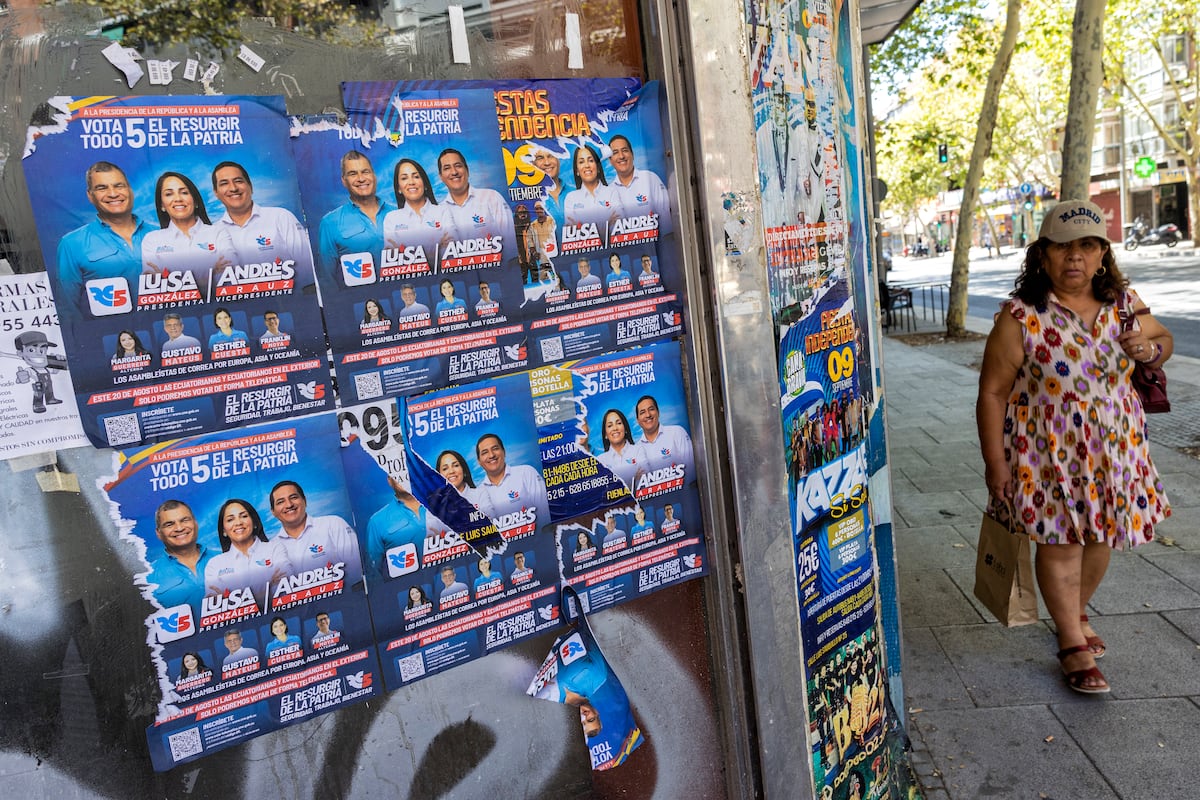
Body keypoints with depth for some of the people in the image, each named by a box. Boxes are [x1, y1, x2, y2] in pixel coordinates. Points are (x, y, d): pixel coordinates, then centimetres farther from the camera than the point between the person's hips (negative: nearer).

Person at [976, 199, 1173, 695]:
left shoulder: (1124, 304, 0)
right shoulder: (1021, 318, -16)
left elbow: (1164, 340, 18)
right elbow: (992, 393, -13)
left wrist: (1151, 348, -8)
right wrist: (995, 464, -14)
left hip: (1113, 446, 5)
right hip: (1048, 450, -5)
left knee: (1099, 535, 16)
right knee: (1059, 541, 3)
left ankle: (1075, 613, 43)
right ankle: (1073, 645, 20)